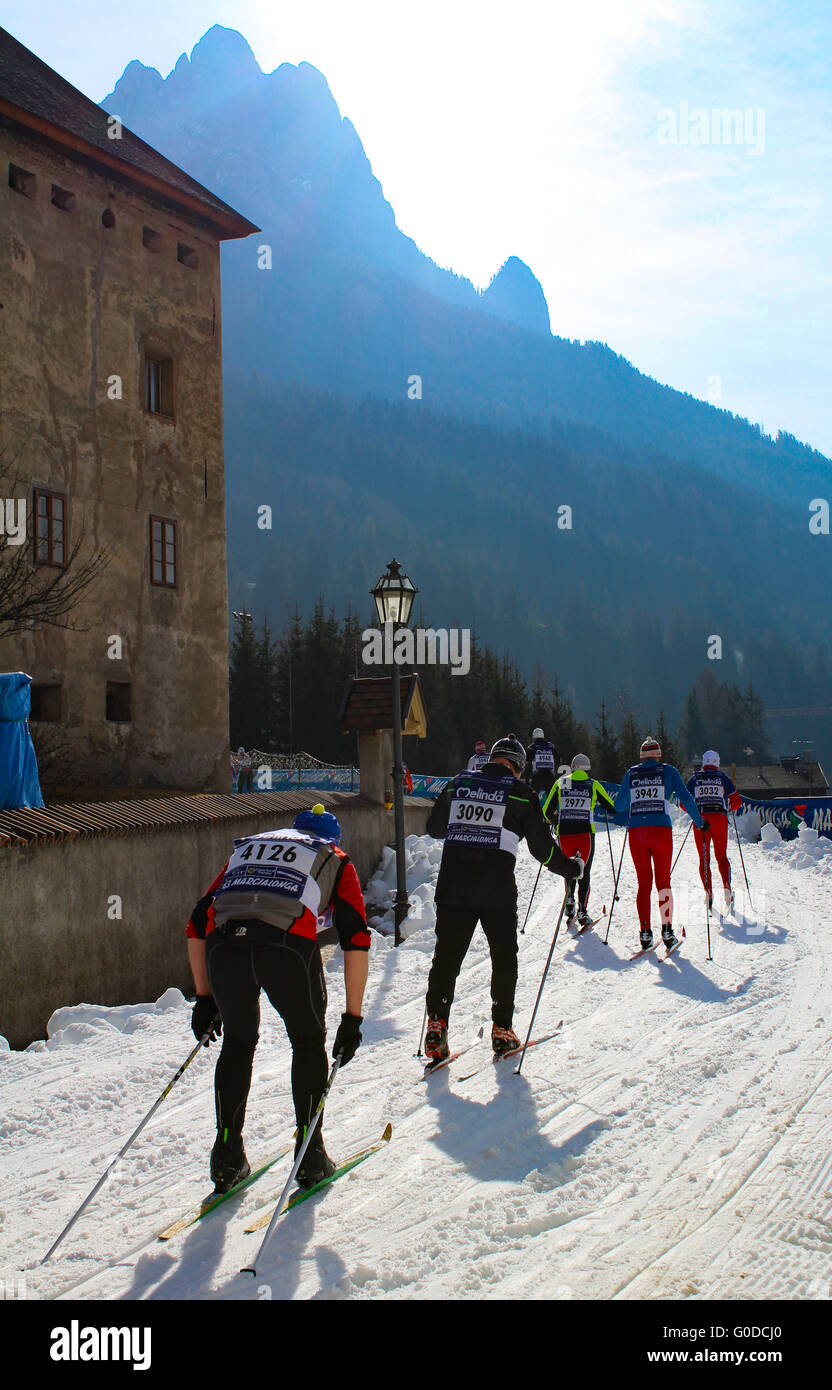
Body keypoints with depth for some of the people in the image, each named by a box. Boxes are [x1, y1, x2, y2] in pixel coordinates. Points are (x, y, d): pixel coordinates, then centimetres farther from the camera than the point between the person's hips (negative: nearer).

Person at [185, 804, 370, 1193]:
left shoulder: (246, 848, 36)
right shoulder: (335, 860, 28)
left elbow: (197, 926, 30)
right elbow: (356, 942, 18)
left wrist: (204, 997, 32)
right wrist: (353, 1018, 20)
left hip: (223, 943, 3)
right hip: (288, 943, -2)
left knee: (237, 1044, 24)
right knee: (308, 1041, 21)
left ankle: (227, 1156, 23)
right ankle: (309, 1156, 21)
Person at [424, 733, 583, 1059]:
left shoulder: (458, 784, 8)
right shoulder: (520, 793, -1)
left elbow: (434, 827, 21)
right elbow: (542, 846, 1)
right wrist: (570, 868, 17)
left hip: (452, 886, 3)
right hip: (497, 890, -2)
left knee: (446, 956, 10)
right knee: (504, 958, 14)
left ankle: (436, 1026, 3)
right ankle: (501, 1030, 14)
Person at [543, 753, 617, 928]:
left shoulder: (561, 783, 8)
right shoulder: (593, 785, 5)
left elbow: (547, 811, 8)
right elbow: (613, 809, 7)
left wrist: (556, 821, 29)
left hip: (564, 834, 1)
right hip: (585, 833, -1)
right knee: (584, 873, 10)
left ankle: (569, 899, 2)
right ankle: (582, 911, 1)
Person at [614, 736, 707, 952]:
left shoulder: (631, 774, 11)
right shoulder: (668, 771, 6)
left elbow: (619, 806, 18)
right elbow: (685, 798, 1)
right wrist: (699, 821, 12)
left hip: (636, 831, 2)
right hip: (661, 830, -1)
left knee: (643, 883, 6)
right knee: (663, 881, 7)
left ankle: (645, 932, -1)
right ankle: (667, 930, -1)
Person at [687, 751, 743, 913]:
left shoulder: (695, 778, 9)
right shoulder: (723, 778, 8)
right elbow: (737, 802, 8)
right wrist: (730, 807, 30)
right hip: (720, 819, 0)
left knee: (704, 858, 6)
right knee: (721, 856, 10)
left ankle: (708, 891, -6)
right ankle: (727, 887, -10)